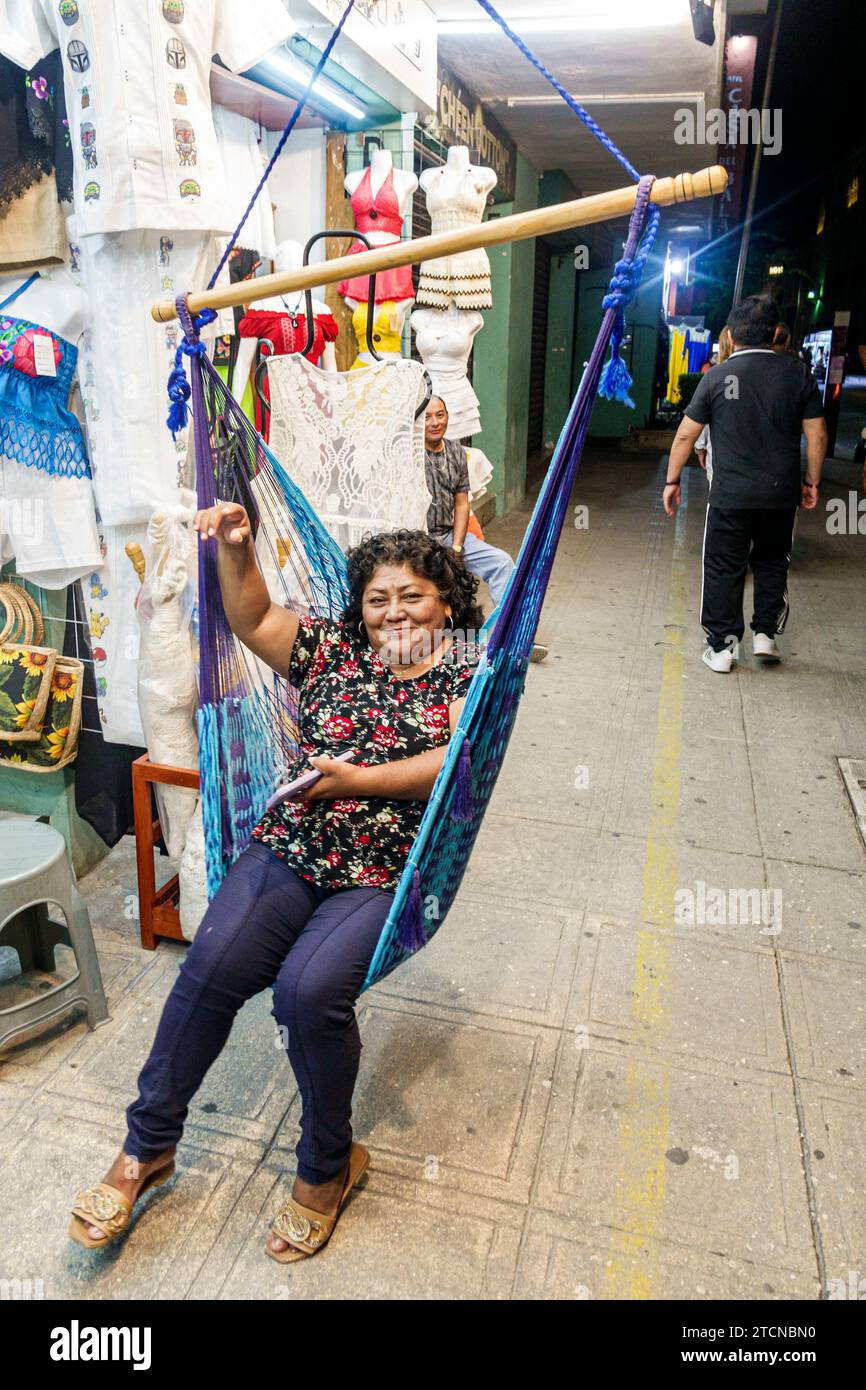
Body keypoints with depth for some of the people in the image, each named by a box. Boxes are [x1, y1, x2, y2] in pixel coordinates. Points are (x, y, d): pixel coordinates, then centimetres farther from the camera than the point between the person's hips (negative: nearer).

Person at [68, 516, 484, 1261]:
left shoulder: (468, 672, 3)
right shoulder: (335, 646, 13)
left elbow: (451, 765, -10)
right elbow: (252, 619, 9)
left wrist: (357, 780, -17)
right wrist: (237, 548, -7)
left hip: (384, 877, -3)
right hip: (288, 851, 3)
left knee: (309, 988, -26)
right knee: (212, 967, -19)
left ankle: (327, 1165, 3)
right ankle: (147, 1146, 5)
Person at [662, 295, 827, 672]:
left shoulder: (717, 376, -4)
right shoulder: (798, 373, 0)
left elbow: (685, 436, -1)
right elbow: (817, 435, 2)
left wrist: (672, 480, 10)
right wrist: (812, 481, 14)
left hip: (730, 496, -2)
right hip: (781, 494, 2)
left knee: (723, 569, 7)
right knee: (772, 563, 21)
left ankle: (721, 646, 10)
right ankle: (765, 633, 18)